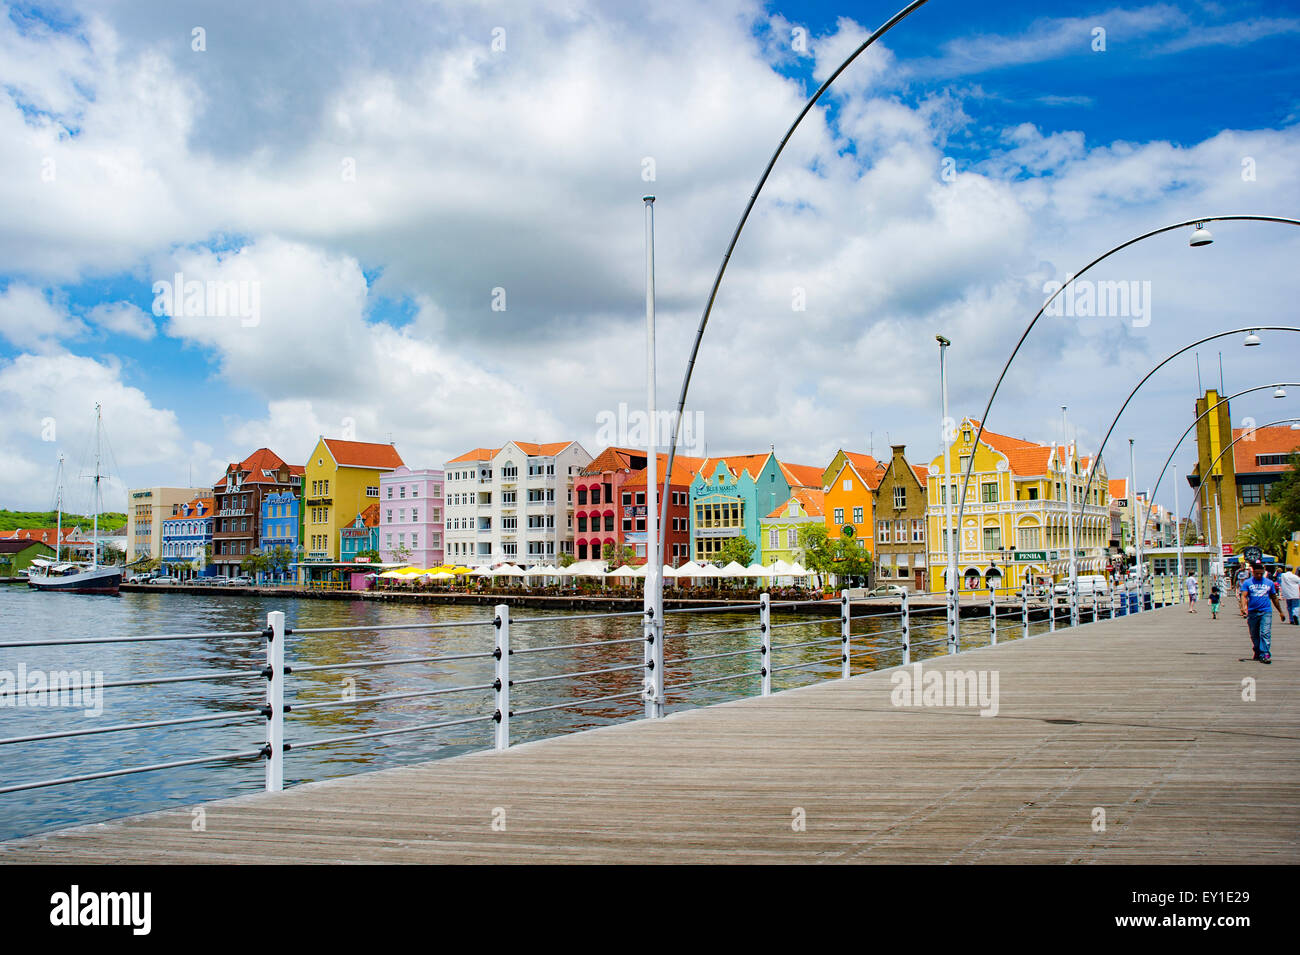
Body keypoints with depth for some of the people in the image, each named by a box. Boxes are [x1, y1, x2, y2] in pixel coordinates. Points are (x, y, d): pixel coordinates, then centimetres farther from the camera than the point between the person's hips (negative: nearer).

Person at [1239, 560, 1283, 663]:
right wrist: (1244, 607, -25)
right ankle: (1257, 652, 28)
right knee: (1254, 635, 10)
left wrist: (1280, 612, 25)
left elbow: (1274, 598, 20)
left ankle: (1264, 654, -16)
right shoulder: (1247, 582, 4)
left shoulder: (1269, 583, 11)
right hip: (1252, 612, 0)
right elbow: (1243, 596, -8)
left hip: (1266, 612, 0)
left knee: (1265, 633, -13)